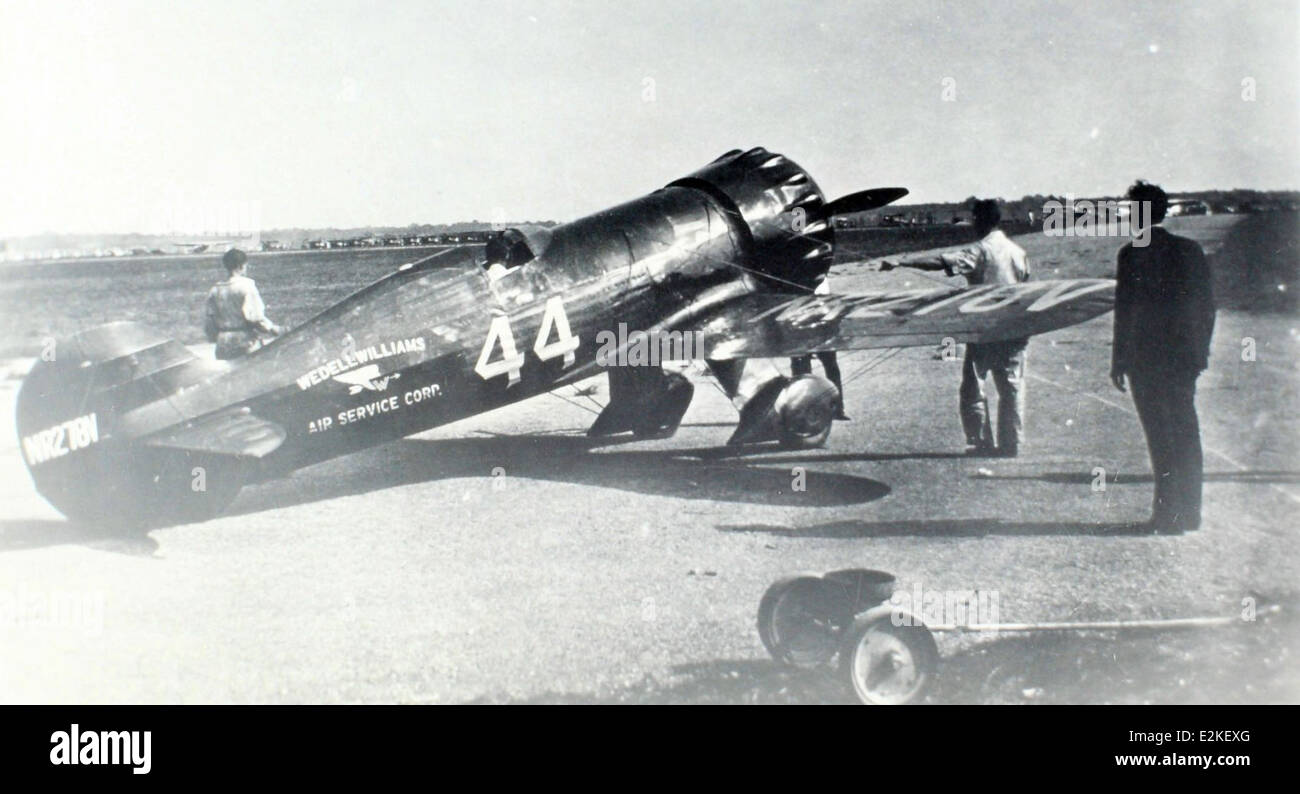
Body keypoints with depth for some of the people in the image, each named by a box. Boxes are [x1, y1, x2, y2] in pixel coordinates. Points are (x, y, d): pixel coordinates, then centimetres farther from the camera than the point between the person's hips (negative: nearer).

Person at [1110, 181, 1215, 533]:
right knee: (1186, 432, 12)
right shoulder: (1191, 249, 7)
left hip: (1146, 358, -5)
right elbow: (1207, 305, 9)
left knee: (1160, 437, -2)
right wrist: (1201, 351, 16)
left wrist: (1118, 361, -6)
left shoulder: (1132, 254, -10)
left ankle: (1169, 514, -1)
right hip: (1185, 355, 5)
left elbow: (1125, 311, -11)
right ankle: (1189, 512, 18)